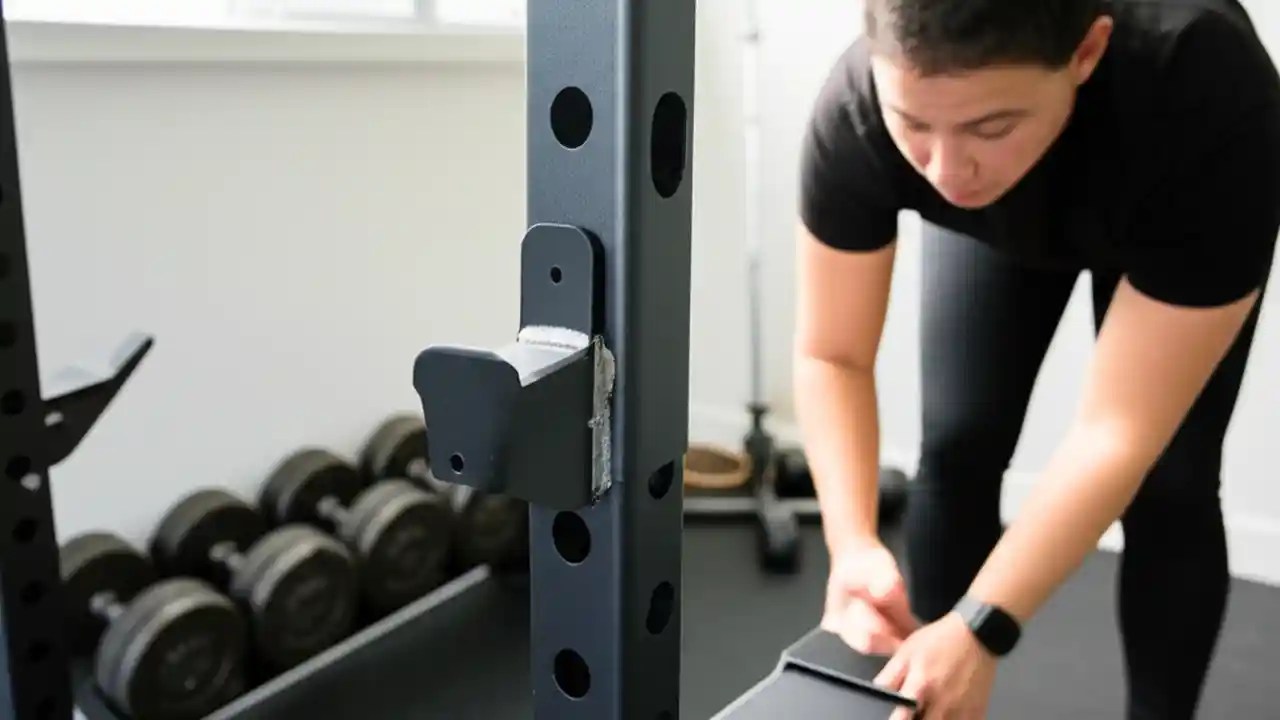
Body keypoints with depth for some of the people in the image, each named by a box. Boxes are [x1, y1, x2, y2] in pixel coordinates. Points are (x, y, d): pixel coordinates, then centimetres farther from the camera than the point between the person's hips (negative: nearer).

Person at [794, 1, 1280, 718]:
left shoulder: (1214, 103, -44)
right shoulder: (855, 112, -38)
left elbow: (1120, 434, -41)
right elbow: (831, 356, -26)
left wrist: (980, 628, -46)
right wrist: (852, 543, -39)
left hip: (1174, 211, -1)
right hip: (995, 225, 2)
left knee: (1167, 481, -9)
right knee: (956, 450, -8)